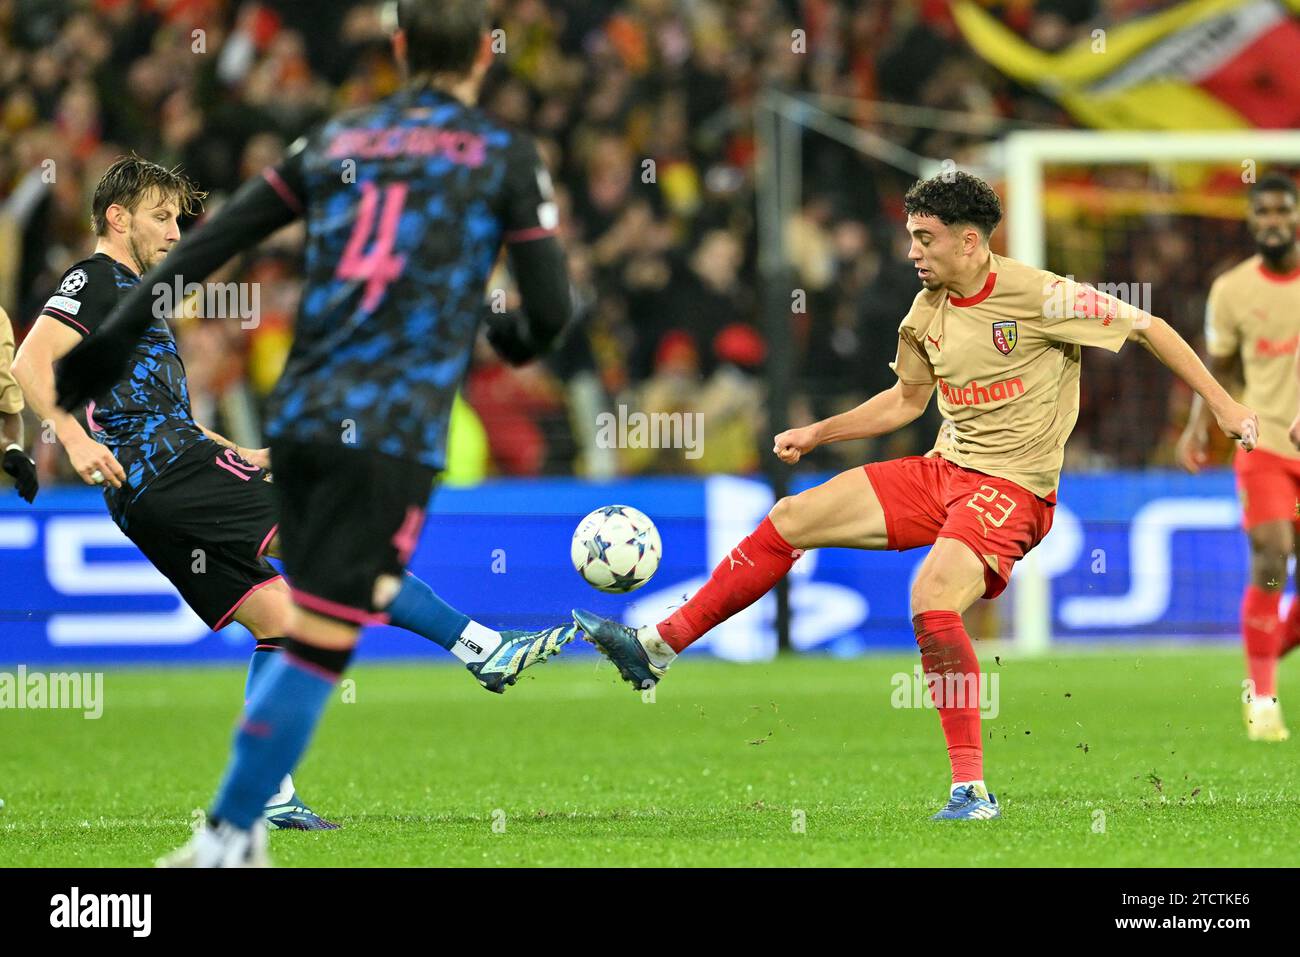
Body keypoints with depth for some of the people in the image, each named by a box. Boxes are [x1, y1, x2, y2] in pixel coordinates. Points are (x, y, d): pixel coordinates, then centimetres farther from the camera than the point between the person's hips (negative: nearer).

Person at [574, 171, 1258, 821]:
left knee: (932, 599, -31)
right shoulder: (927, 314, 6)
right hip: (943, 472, 7)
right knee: (791, 518, -1)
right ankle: (656, 647, 6)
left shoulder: (1037, 296, -15)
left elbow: (1148, 328, -7)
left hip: (1011, 488, -7)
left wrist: (1222, 405, -7)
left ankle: (973, 791, -23)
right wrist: (817, 434, 18)